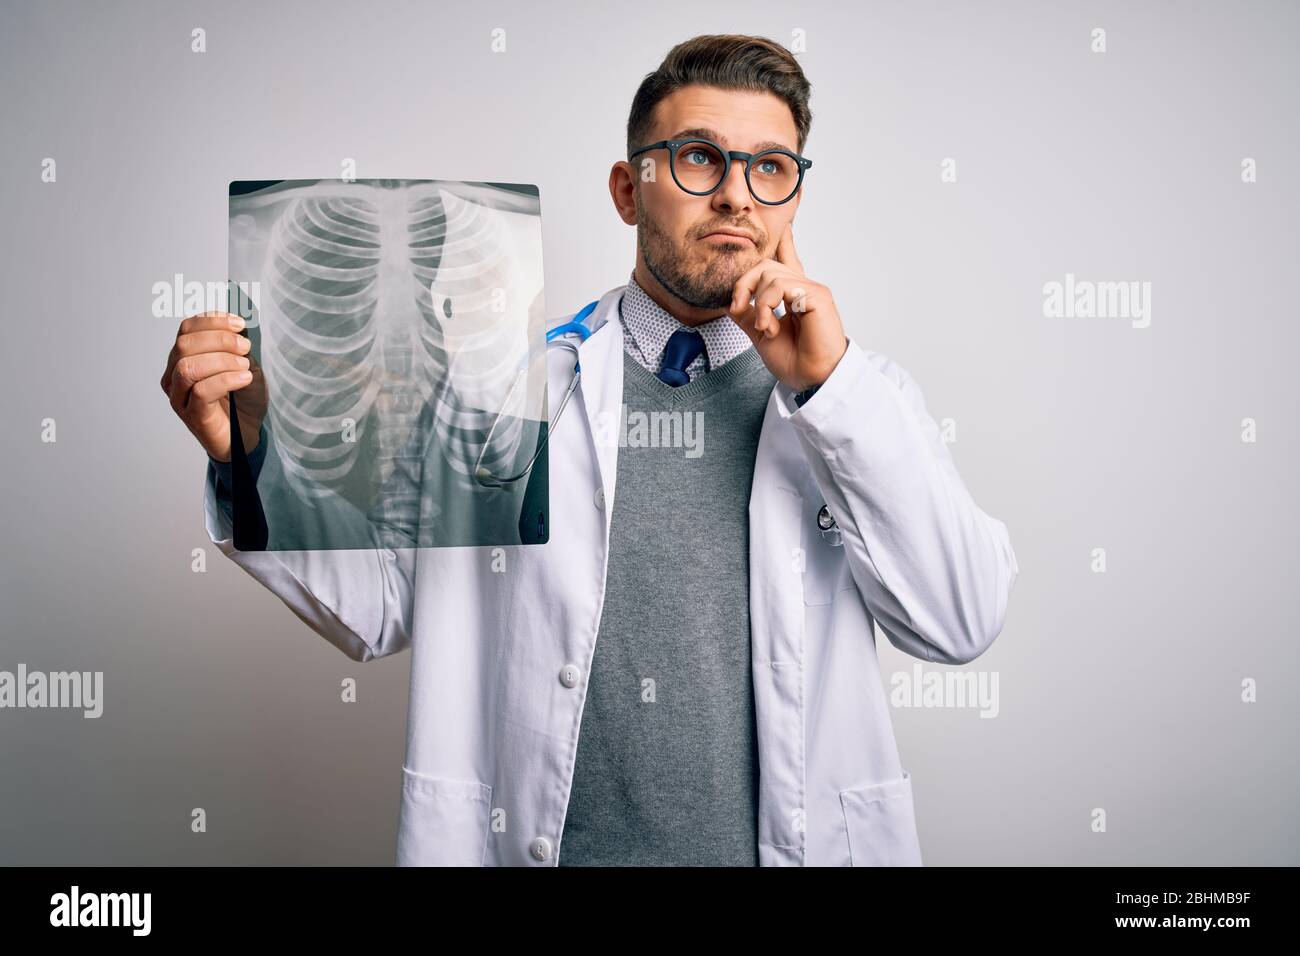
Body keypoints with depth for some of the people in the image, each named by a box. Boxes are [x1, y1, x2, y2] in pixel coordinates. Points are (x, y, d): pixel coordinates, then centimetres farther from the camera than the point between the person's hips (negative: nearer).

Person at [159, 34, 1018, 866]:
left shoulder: (860, 391, 0)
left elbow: (962, 623, -10)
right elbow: (378, 604, 2)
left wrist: (832, 387, -17)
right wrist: (250, 454, -13)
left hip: (795, 843, 1)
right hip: (534, 843, 0)